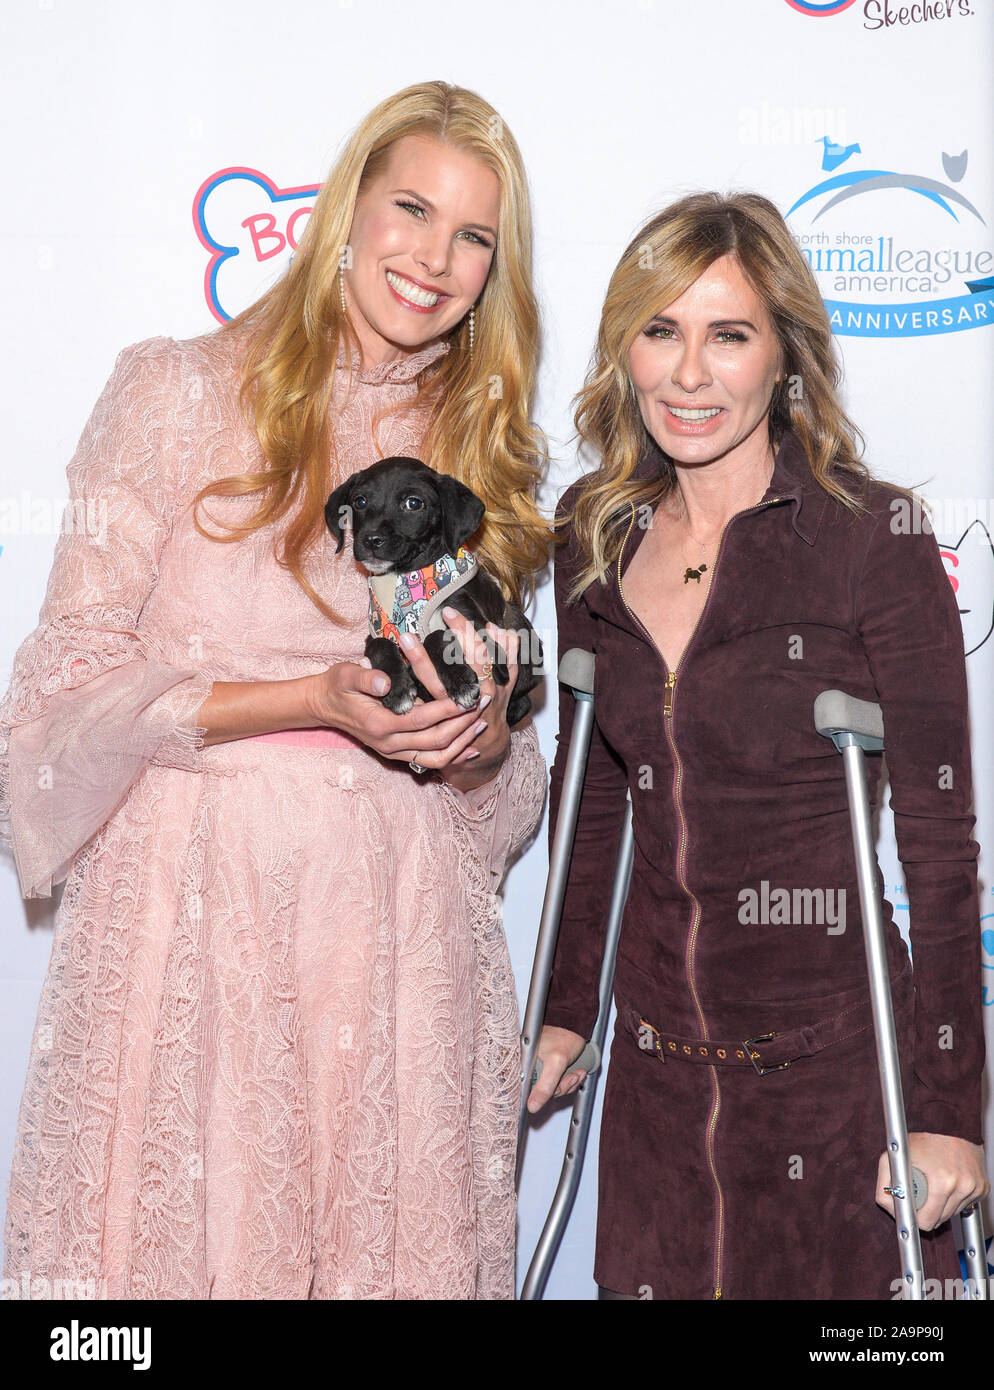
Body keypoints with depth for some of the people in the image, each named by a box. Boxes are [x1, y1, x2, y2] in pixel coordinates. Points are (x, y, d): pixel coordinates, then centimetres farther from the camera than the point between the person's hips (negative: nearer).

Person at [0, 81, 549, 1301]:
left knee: (392, 1237, 5)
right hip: (194, 891, -3)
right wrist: (319, 700, -14)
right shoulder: (179, 392, -1)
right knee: (184, 1234, 3)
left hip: (401, 906, 3)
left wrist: (478, 736, -6)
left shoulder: (477, 445, 12)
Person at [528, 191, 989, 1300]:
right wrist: (567, 1008, 14)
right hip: (654, 1061, 5)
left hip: (830, 1061, -4)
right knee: (652, 1282, 17)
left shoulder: (873, 537, -13)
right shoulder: (595, 535, 2)